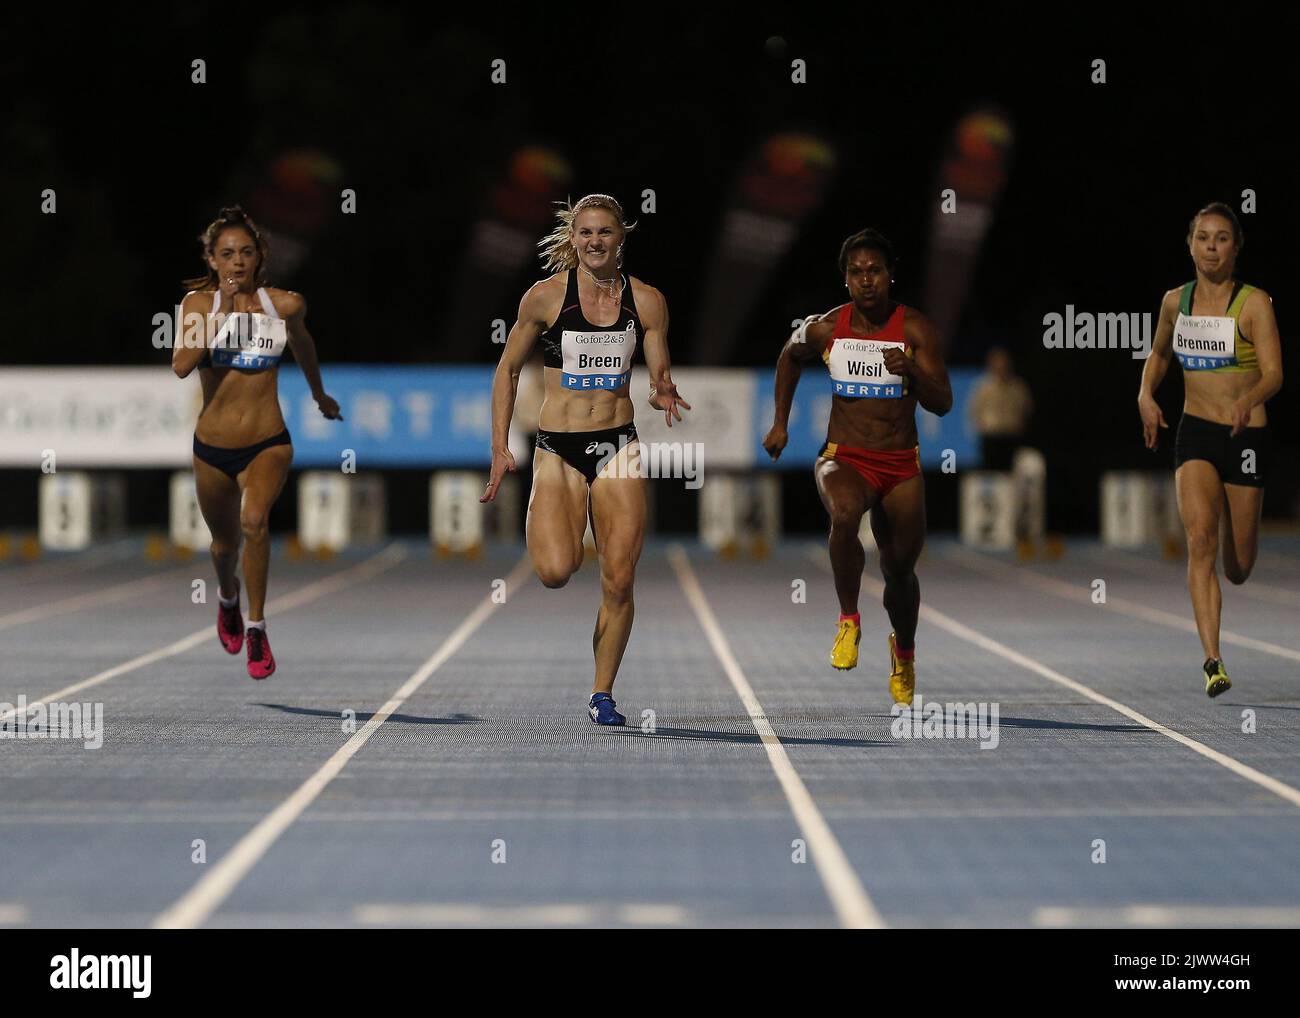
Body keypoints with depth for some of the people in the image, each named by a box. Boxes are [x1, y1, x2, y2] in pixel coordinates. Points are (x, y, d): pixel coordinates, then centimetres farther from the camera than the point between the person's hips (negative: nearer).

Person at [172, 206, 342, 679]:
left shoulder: (285, 304, -4)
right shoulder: (199, 302, -6)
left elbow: (302, 346, 19)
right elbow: (181, 366, -21)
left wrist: (320, 395, 33)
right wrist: (221, 313, -24)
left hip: (268, 444, -1)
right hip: (212, 448, 2)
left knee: (254, 520, -30)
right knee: (225, 544, 20)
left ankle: (256, 626, -18)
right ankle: (228, 595, 55)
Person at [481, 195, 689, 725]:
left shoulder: (646, 300, 2)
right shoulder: (545, 296, -3)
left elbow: (661, 377, 8)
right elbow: (508, 369, 6)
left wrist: (665, 396, -16)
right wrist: (499, 447, 1)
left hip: (618, 447, 2)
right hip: (558, 448, -2)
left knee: (619, 582, -4)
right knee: (557, 571, -21)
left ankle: (602, 694, 12)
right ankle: (538, 525, 16)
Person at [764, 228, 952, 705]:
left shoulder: (916, 329, -6)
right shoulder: (825, 328, -3)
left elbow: (943, 403, -9)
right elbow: (790, 357, 20)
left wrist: (911, 372, -28)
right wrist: (780, 423, 19)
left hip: (901, 466, 1)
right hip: (844, 458, -1)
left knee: (900, 570, 10)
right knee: (845, 512, -36)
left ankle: (904, 652, 42)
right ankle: (849, 620, -19)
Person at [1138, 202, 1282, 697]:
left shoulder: (1254, 303, -10)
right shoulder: (1175, 301, 3)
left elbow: (1274, 373, -17)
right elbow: (1158, 354, 22)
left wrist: (1248, 399, -37)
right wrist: (1146, 394, 4)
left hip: (1246, 435, -2)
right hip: (1194, 432, 2)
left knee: (1238, 566, 7)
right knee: (1200, 536, -20)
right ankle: (1213, 660, -25)